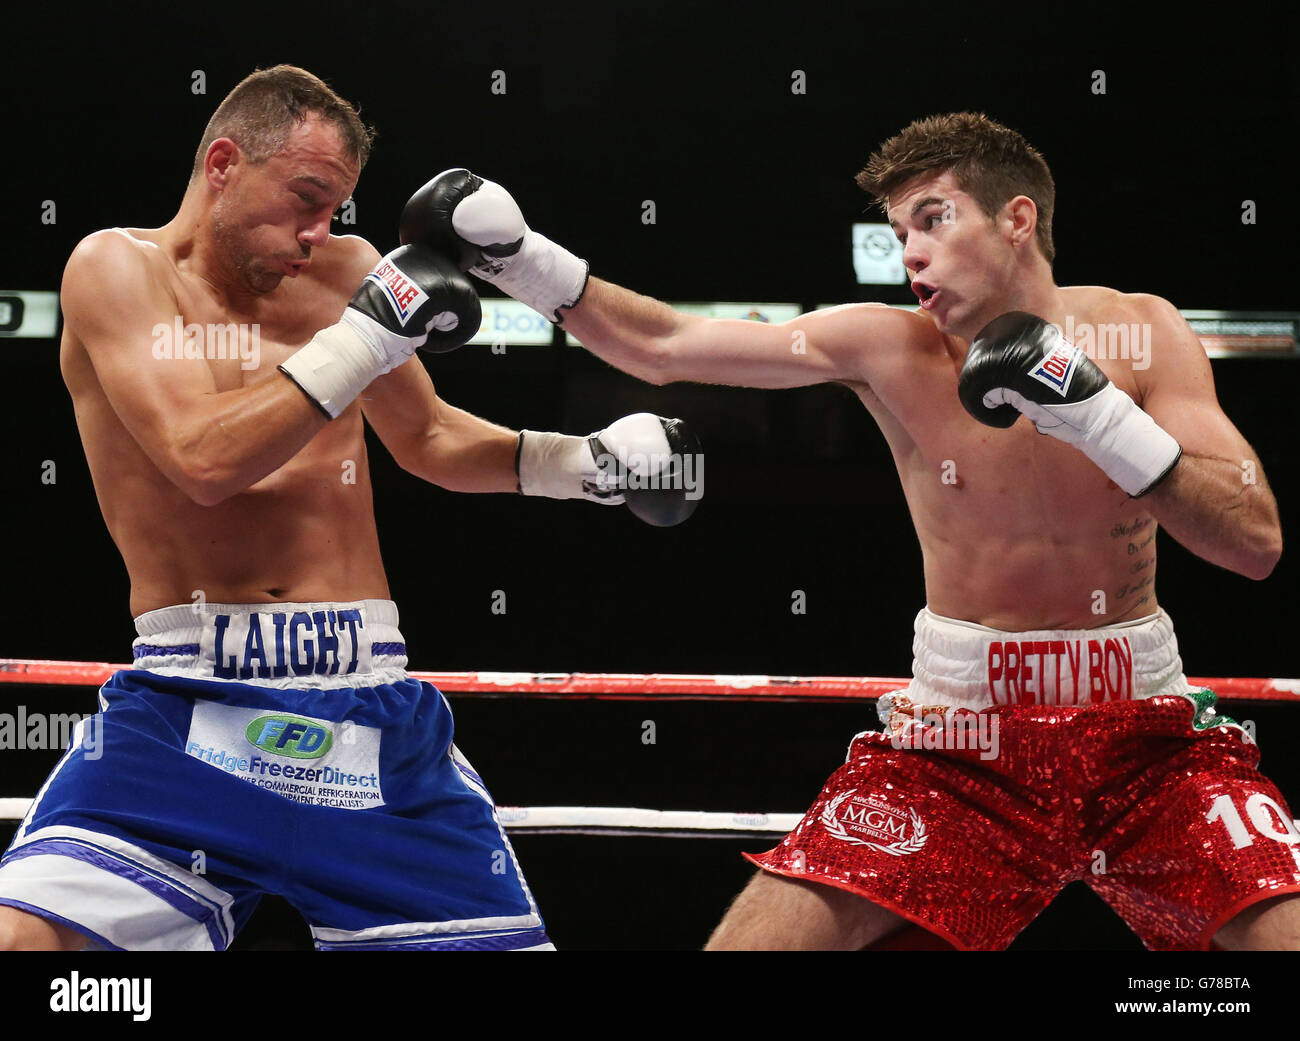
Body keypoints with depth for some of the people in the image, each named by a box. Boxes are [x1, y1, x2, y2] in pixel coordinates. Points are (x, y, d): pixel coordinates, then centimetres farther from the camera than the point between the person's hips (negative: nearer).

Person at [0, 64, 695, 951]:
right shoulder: (117, 268, -1)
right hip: (187, 709, -4)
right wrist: (368, 336, -14)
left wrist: (578, 461, 14)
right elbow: (202, 460, -15)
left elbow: (426, 438, 29)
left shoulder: (344, 273, 11)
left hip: (369, 710, 4)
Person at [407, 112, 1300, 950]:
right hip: (961, 737, 0)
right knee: (753, 939, -10)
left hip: (1144, 734, 0)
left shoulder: (1141, 334, -4)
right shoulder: (890, 349, -4)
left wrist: (1098, 414, -23)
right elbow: (662, 346, -3)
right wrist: (518, 259, -12)